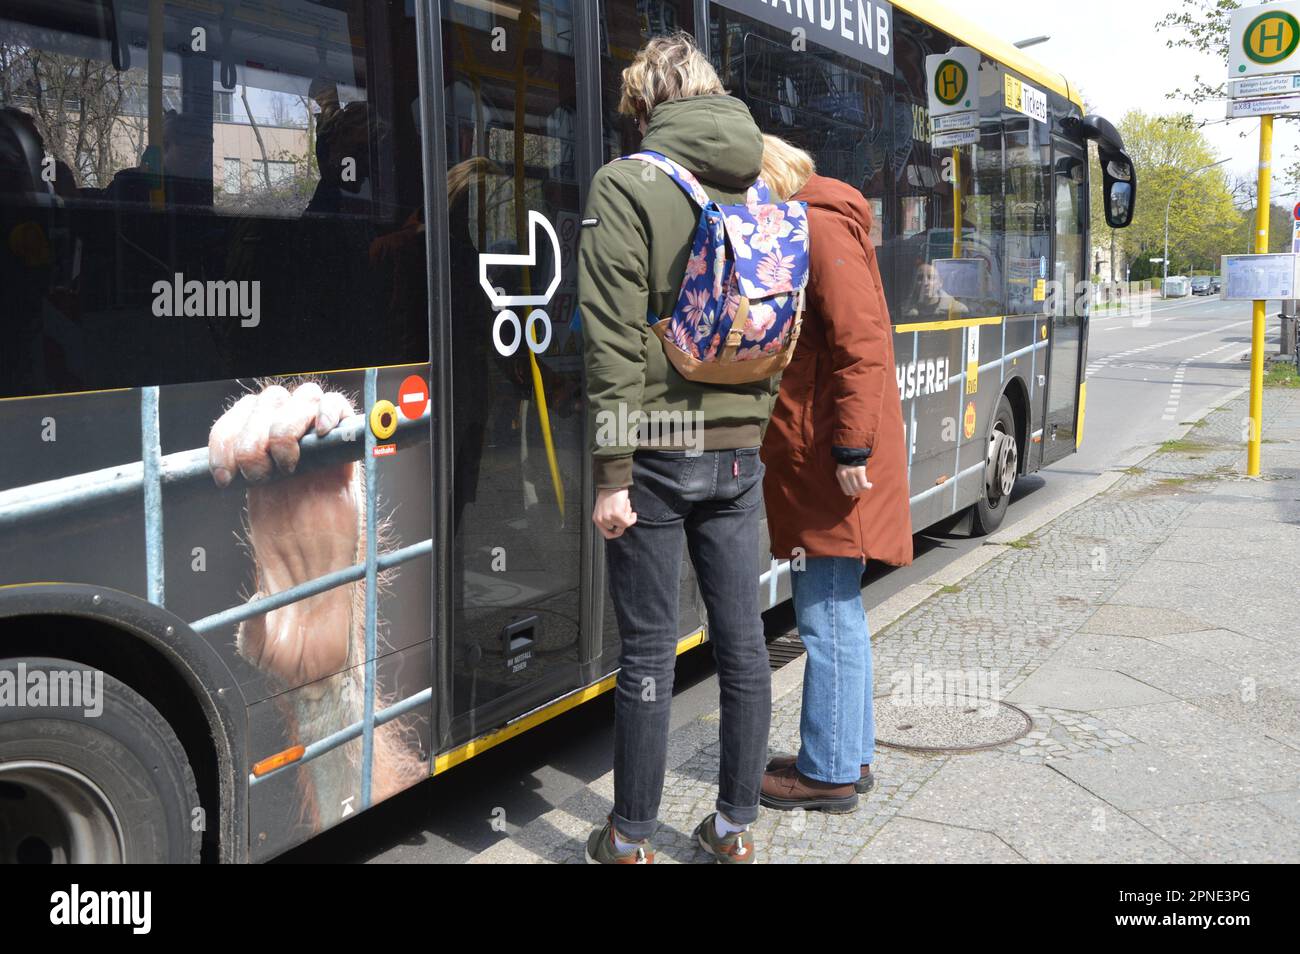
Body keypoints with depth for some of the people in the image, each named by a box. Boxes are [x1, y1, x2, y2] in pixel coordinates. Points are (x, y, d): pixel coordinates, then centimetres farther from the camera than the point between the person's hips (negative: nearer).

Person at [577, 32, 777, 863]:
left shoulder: (627, 185, -9)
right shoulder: (766, 188, 9)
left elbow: (615, 337, -15)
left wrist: (613, 470, -12)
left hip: (658, 452, -5)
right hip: (738, 450, 5)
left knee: (649, 649, 3)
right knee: (743, 639, 11)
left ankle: (632, 840, 17)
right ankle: (736, 827, 24)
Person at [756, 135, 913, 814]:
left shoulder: (821, 229, -12)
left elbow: (861, 345, -20)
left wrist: (852, 447, -22)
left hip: (829, 459, -10)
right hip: (808, 458, 10)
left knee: (827, 618, -2)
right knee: (836, 615, 16)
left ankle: (830, 773, 10)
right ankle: (850, 754, 28)